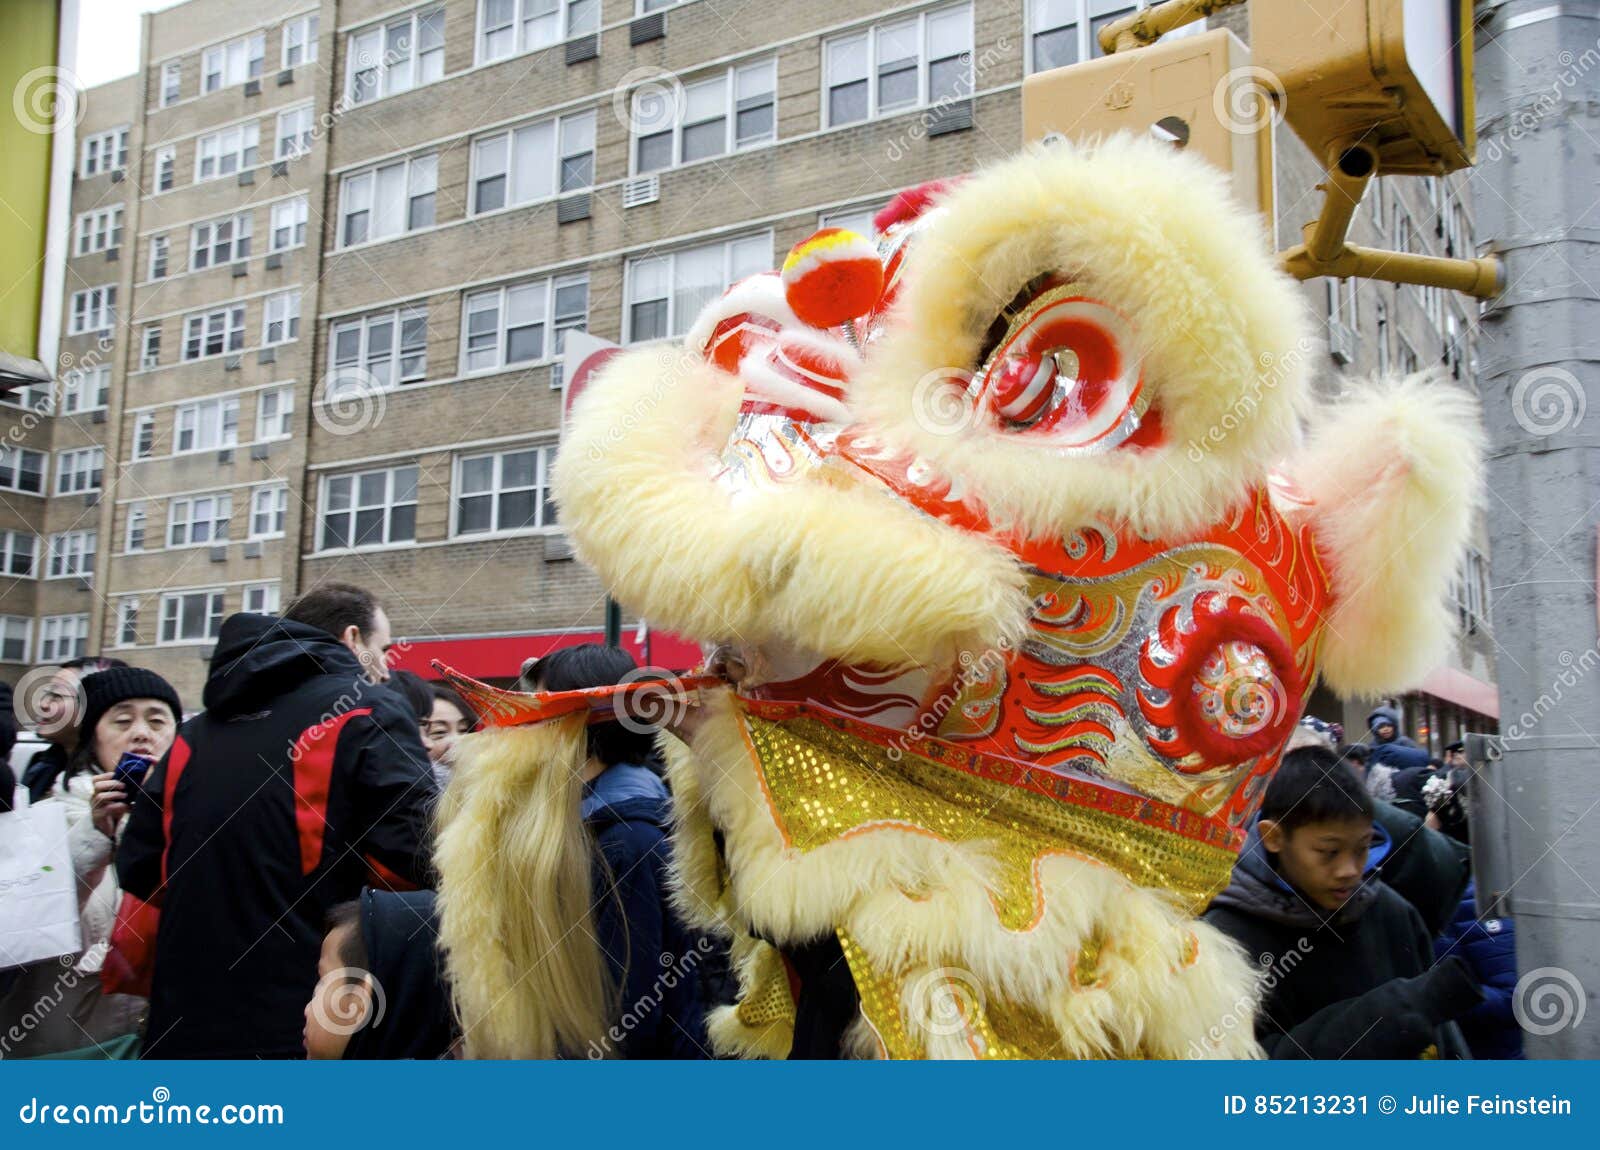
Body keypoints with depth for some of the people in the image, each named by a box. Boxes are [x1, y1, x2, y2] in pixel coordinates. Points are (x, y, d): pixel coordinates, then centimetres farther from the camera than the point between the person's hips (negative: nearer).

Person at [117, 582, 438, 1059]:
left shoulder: (198, 729, 13)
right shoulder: (369, 711, -6)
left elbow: (139, 865, 14)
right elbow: (411, 859, -17)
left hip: (183, 1020, 6)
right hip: (306, 1021, -6)